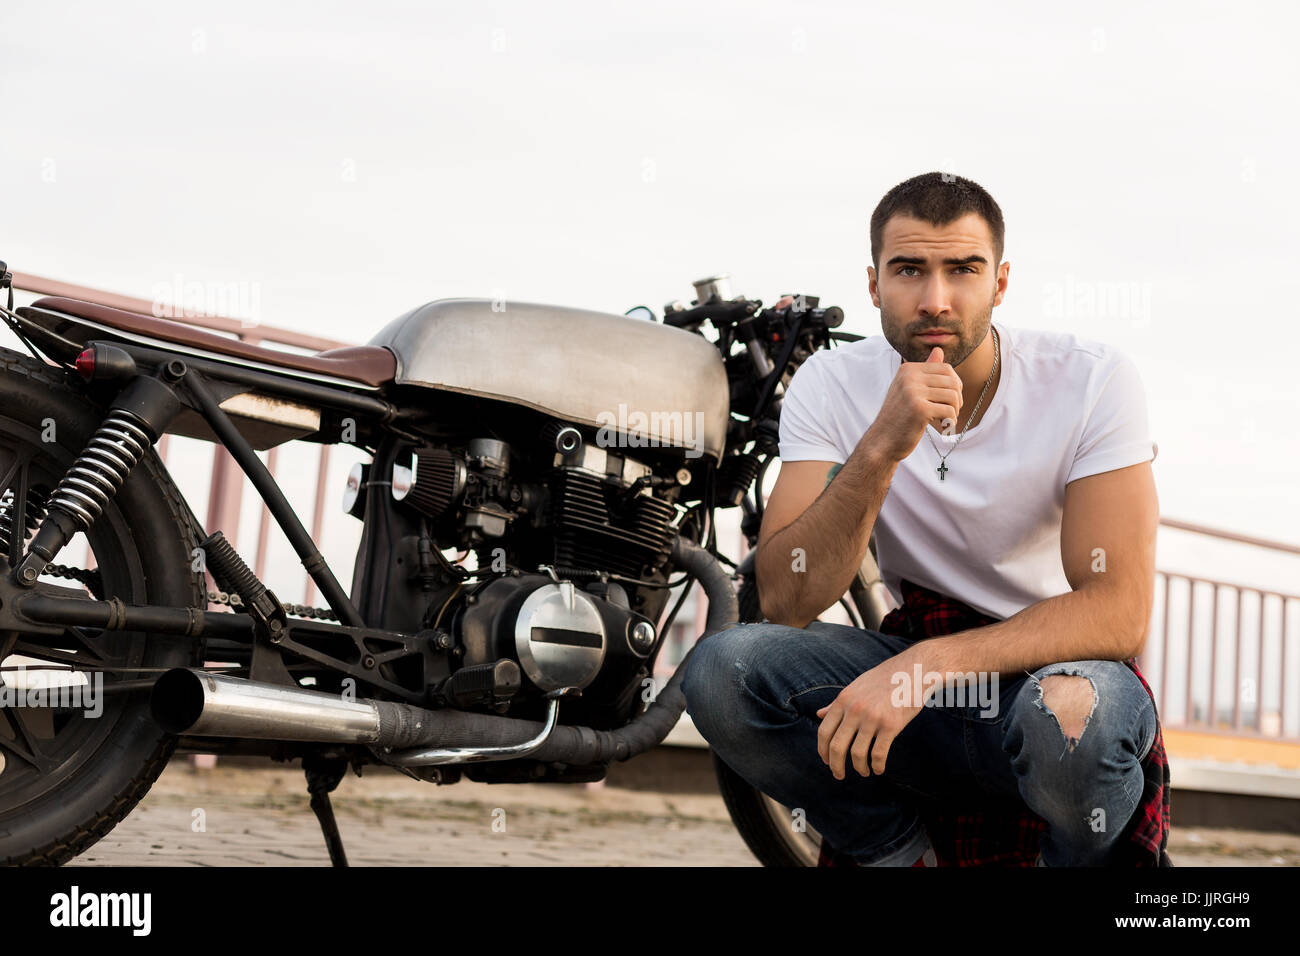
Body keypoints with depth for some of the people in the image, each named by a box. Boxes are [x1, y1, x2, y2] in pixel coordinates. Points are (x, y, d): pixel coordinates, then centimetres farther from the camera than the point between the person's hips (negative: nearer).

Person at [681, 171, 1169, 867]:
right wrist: (880, 450, -31)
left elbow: (1118, 612, -21)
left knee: (1068, 715, -39)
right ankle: (899, 852, -1)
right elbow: (785, 602, -16)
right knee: (721, 668, -23)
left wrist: (924, 667, -32)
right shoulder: (831, 384, -6)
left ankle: (1092, 857, -3)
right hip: (916, 660, 3)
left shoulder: (1092, 379, -13)